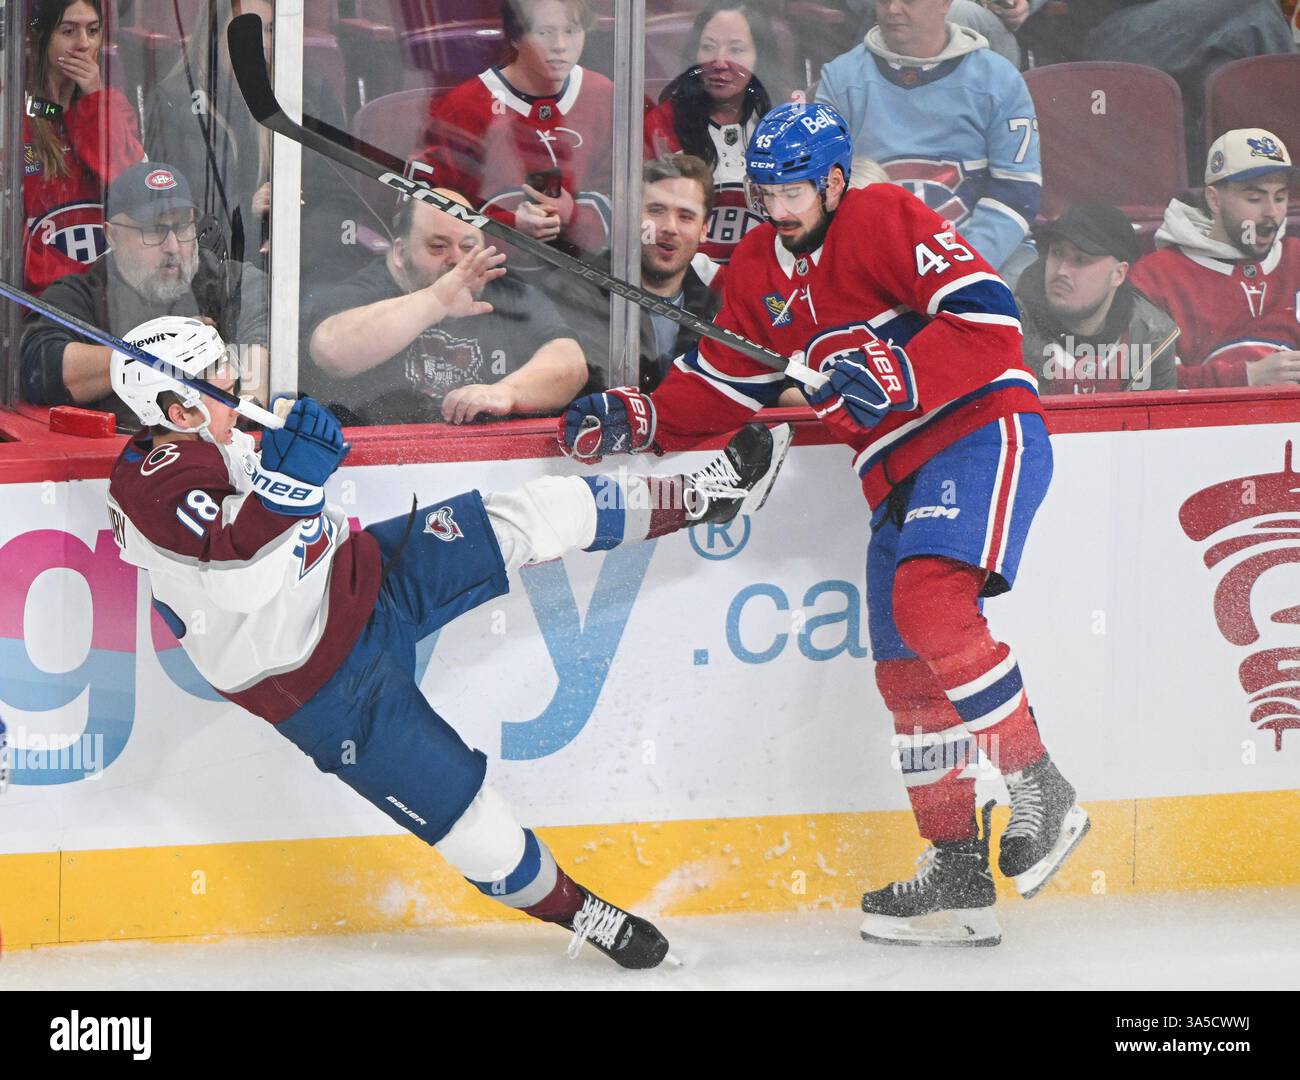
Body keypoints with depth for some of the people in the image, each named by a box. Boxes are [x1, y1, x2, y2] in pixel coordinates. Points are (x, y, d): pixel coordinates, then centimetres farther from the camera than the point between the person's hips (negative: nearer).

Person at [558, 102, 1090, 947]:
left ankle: (1041, 791, -18)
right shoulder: (758, 270, 12)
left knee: (928, 602, -28)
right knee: (906, 676, 4)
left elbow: (991, 319, -20)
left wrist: (889, 375, -28)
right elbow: (725, 381, 19)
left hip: (984, 431, -9)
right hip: (899, 470, 9)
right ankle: (959, 877, 10)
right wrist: (636, 420, 4)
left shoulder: (888, 220, -12)